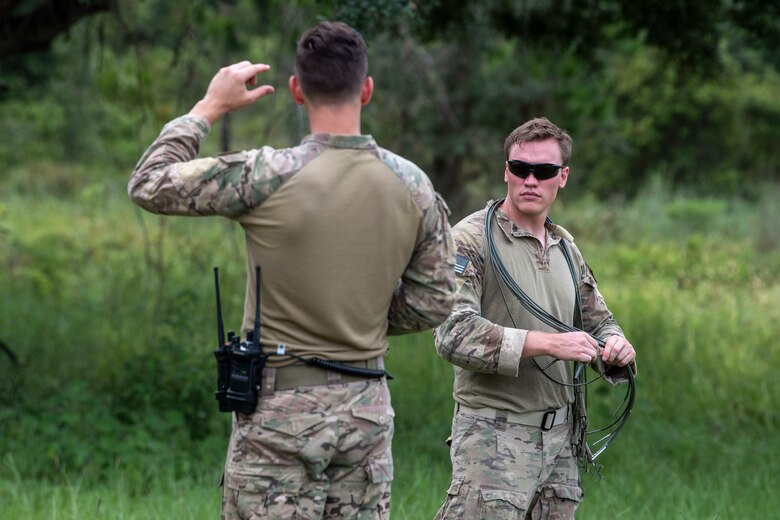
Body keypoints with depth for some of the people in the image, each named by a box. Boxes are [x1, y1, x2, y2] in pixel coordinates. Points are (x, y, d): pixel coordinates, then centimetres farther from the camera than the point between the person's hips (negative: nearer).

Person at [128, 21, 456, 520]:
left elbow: (149, 185, -4)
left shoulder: (267, 177, -15)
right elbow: (434, 302, 6)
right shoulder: (412, 186, -1)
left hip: (283, 407, -4)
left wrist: (210, 107, 5)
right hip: (368, 412, 4)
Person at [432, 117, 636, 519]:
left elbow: (598, 321, 23)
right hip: (494, 435, -7)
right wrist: (547, 343, -26)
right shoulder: (472, 239, -8)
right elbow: (453, 333, -20)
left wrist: (616, 346, -2)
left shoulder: (565, 248, 15)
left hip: (558, 436, 7)